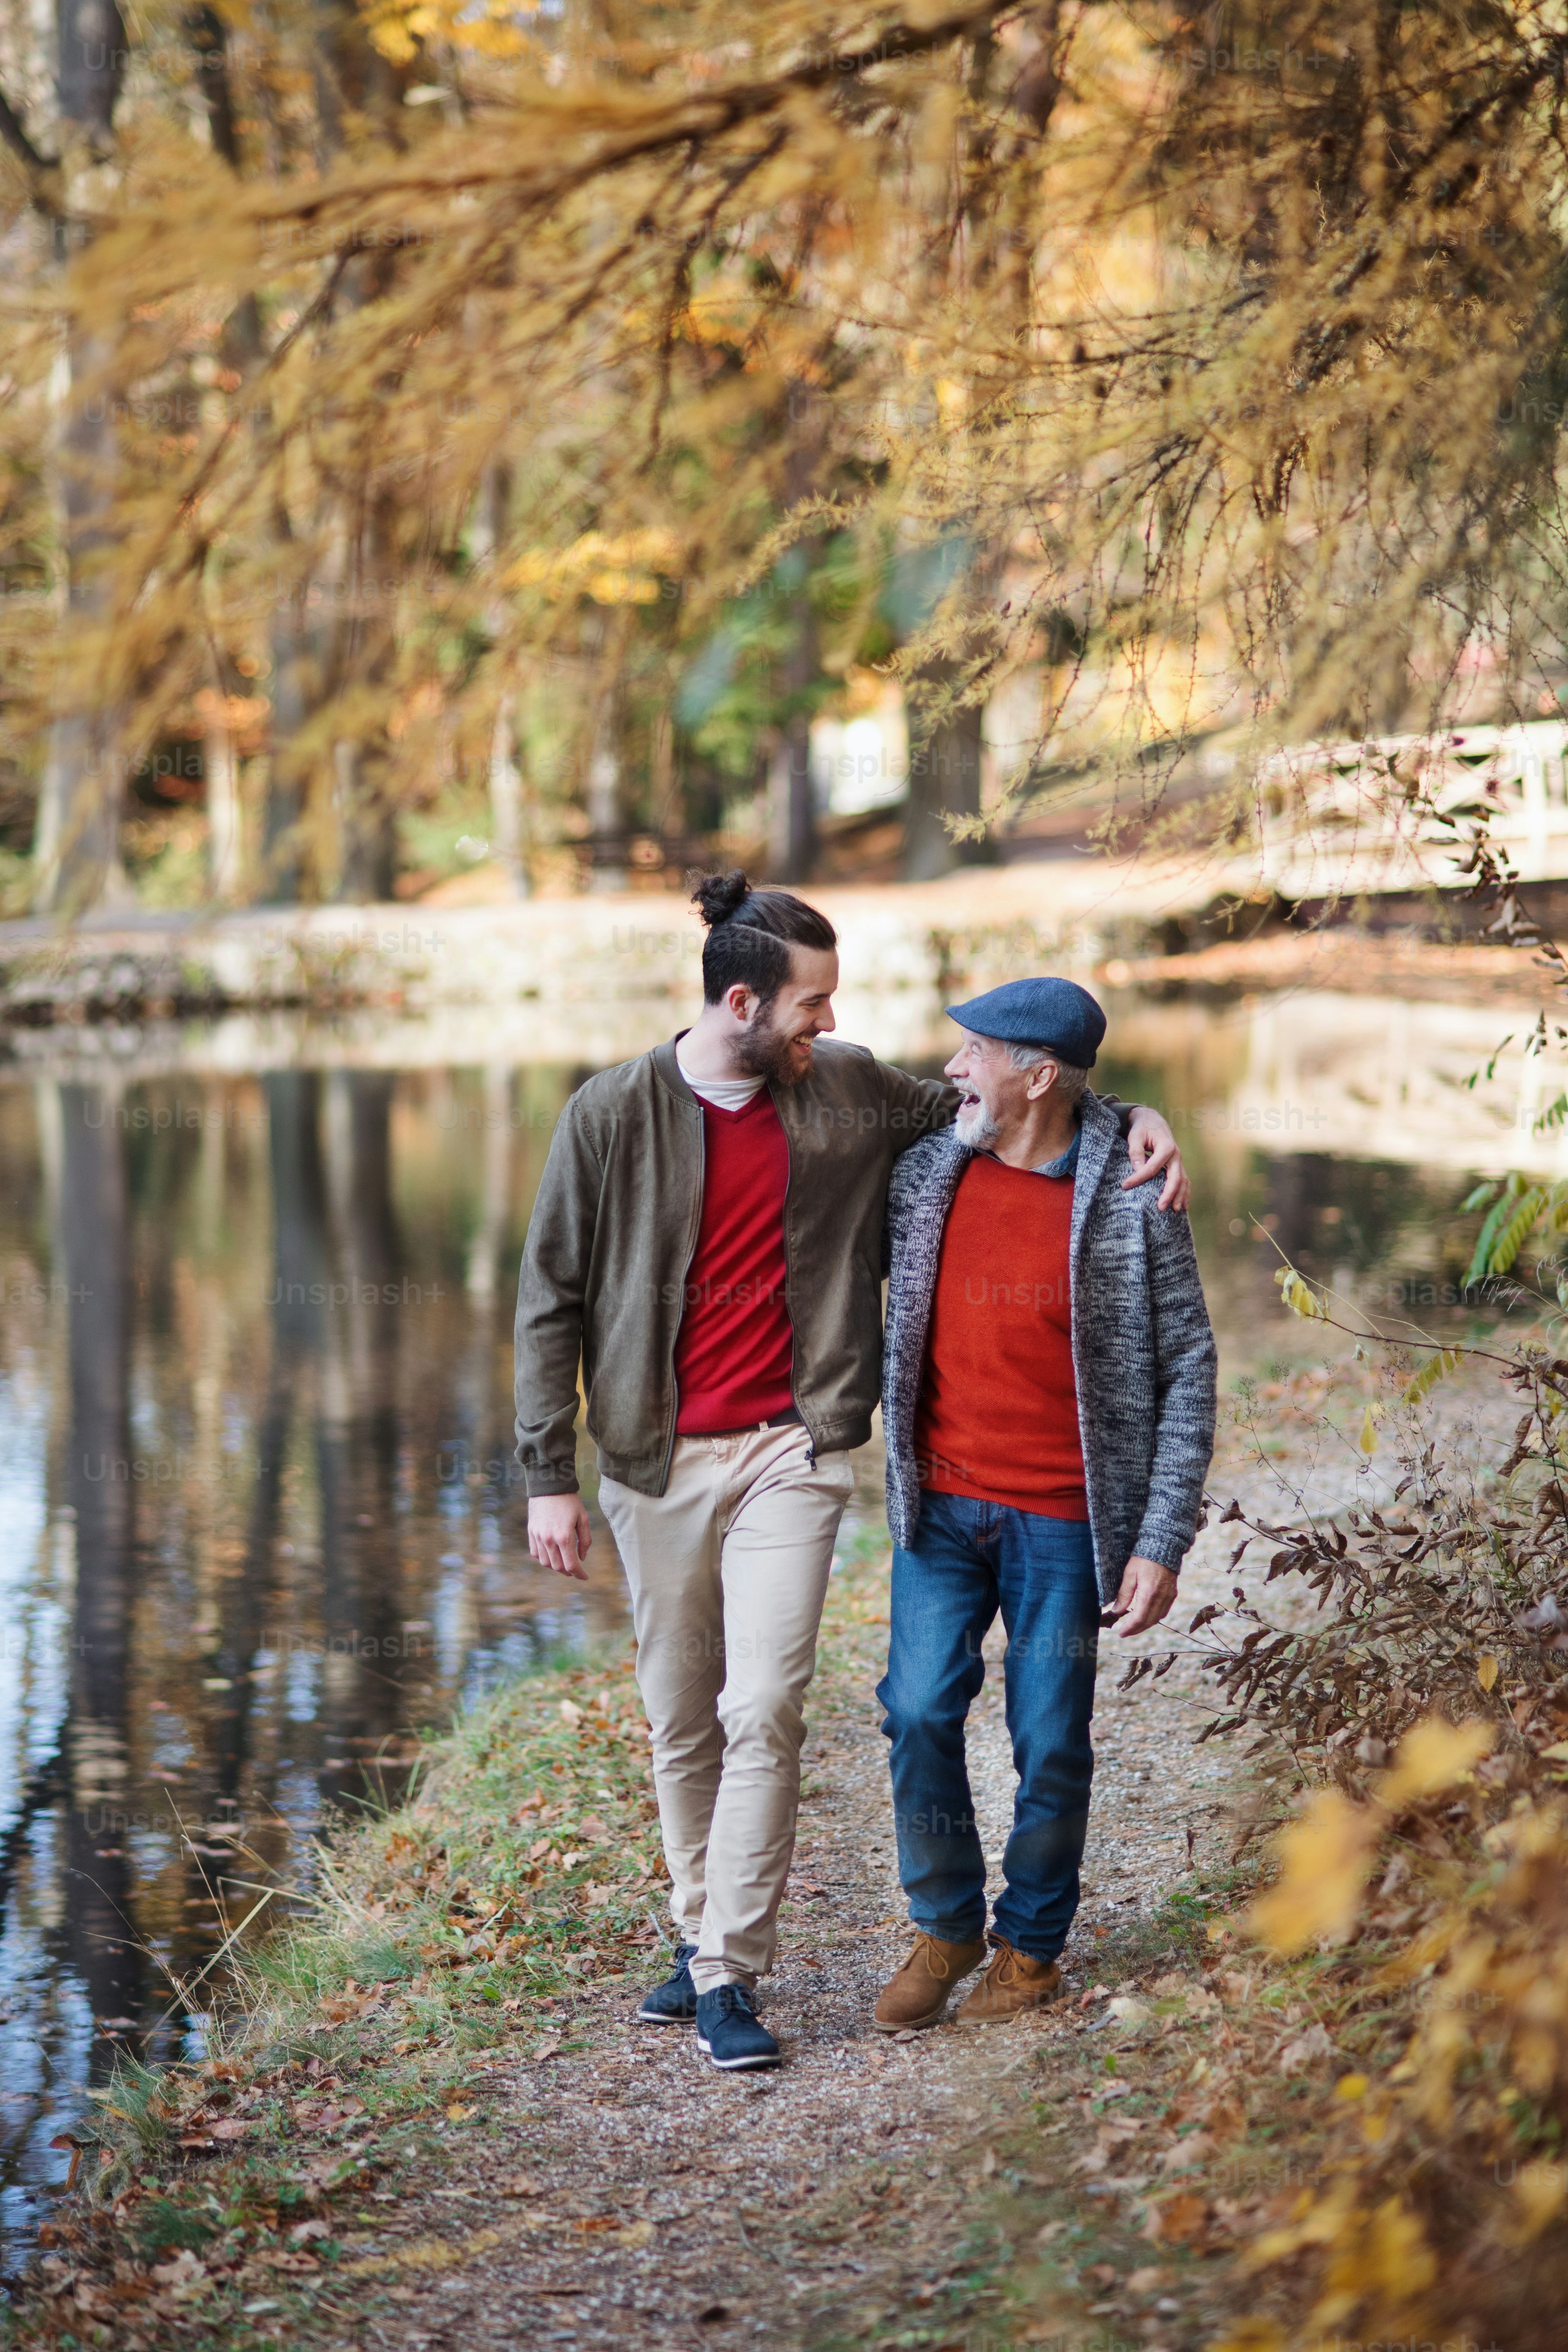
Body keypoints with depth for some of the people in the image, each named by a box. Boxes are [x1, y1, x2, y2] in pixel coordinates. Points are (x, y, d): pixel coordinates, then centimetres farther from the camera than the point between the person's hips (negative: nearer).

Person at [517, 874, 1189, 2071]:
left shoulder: (848, 1090, 2)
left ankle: (731, 1973, -4)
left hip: (789, 1456, 0)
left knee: (763, 1714, -10)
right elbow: (552, 1300, -1)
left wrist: (1130, 1120, 4)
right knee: (681, 1725, 10)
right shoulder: (613, 1115, -5)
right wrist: (550, 1476, -4)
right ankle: (701, 1936, 27)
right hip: (657, 1463, 0)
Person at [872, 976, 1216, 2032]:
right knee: (919, 1714, -4)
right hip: (942, 1507, 3)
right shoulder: (924, 1175, 1)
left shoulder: (1133, 1199, -9)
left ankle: (1031, 1945, 24)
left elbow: (1188, 1368, -6)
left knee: (1050, 1745, 3)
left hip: (1064, 1519, -3)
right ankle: (947, 1927, 17)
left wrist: (1162, 1541, -9)